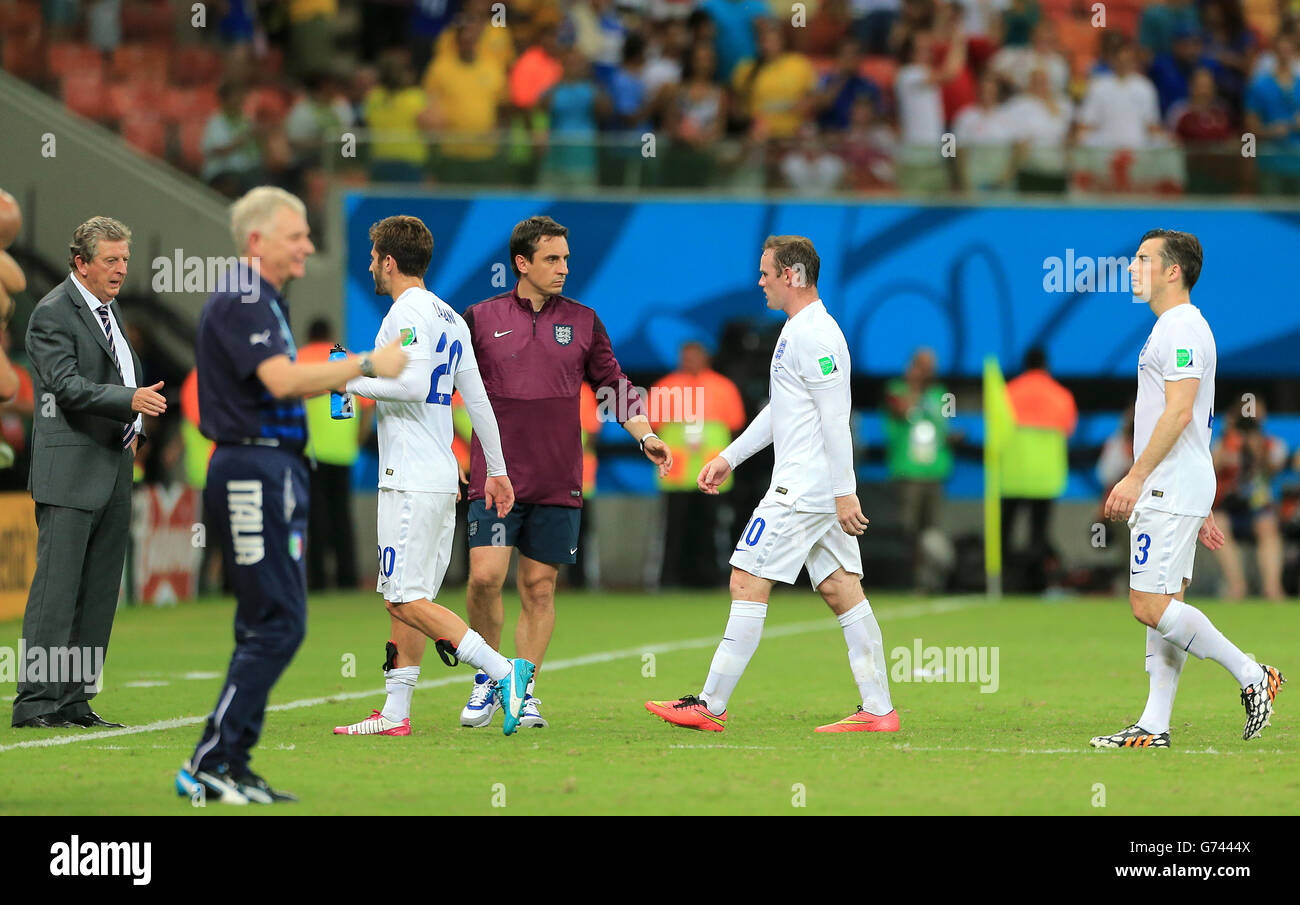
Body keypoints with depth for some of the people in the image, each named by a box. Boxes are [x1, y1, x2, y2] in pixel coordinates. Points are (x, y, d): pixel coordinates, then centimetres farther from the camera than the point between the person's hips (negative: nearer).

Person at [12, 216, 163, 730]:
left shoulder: (108, 309, 18)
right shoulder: (53, 313, -9)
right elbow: (67, 386, -20)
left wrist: (131, 430, 12)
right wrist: (130, 400, -31)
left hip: (114, 471, 9)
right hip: (70, 471, -9)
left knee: (99, 593, 7)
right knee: (57, 587, -11)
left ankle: (74, 701, 11)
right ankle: (35, 704, -11)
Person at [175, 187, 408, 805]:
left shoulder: (264, 302, 20)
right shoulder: (240, 302, -13)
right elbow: (282, 380, -25)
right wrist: (366, 365, -19)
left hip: (273, 472, 11)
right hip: (253, 470, -11)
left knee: (269, 626, 11)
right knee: (277, 624, -13)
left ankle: (232, 770, 12)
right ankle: (208, 768, -12)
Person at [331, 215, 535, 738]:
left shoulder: (407, 313, -10)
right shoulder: (450, 318, 18)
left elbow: (413, 384, -24)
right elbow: (477, 399, 20)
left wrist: (356, 382, -9)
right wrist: (496, 470, 24)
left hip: (412, 479, -10)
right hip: (441, 477, 10)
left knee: (406, 599, -12)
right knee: (405, 600, 10)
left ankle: (503, 672, -20)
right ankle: (396, 712, 9)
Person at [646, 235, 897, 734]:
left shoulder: (813, 335, -15)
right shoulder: (798, 330, 18)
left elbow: (835, 417, -19)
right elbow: (781, 408, 27)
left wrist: (844, 492, -22)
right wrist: (729, 457, 27)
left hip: (803, 488, -10)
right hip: (826, 490, 10)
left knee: (747, 583, -7)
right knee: (841, 592, 6)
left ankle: (710, 706, -5)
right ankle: (878, 709, 3)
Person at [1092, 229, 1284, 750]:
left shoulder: (1182, 329, -13)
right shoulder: (1172, 328, 20)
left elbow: (1179, 414, -22)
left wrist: (1135, 478, -22)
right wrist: (1202, 509, 23)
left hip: (1173, 491, -10)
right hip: (1168, 492, 10)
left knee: (1150, 605, -13)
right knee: (1163, 607, 7)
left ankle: (1251, 676, -7)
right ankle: (1154, 727, 6)